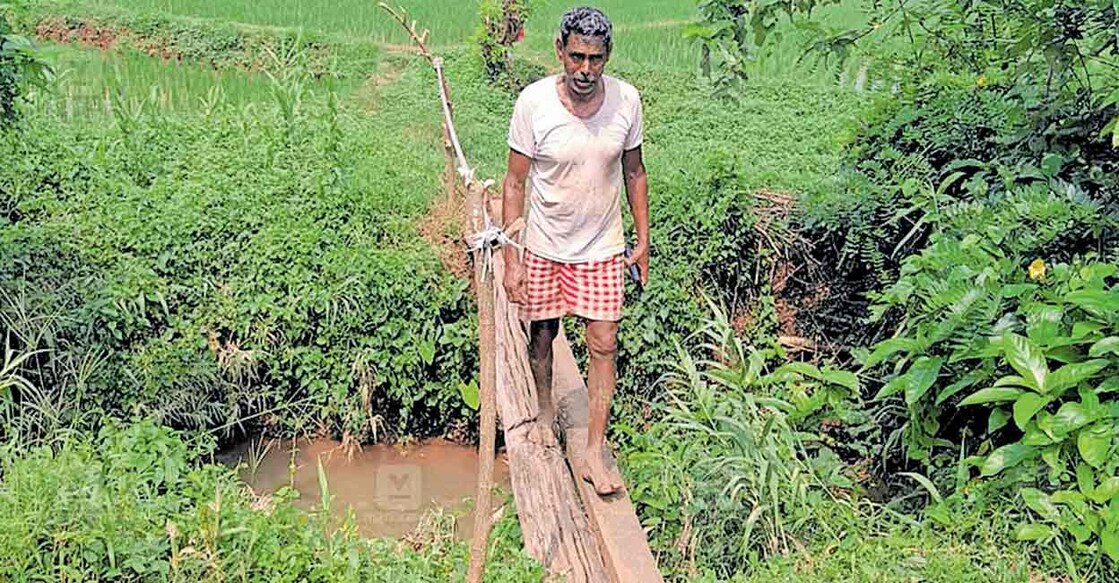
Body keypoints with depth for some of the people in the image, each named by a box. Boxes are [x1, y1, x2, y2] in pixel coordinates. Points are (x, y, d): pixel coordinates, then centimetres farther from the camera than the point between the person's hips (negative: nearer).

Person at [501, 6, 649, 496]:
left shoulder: (626, 99, -11)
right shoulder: (533, 102, -18)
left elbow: (634, 172, 4)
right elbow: (515, 183, -11)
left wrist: (643, 239, 5)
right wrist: (511, 260, -12)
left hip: (601, 248, 1)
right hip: (544, 246, -1)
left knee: (603, 346, 0)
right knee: (542, 335, 15)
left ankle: (594, 454, 11)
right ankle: (546, 412, 43)